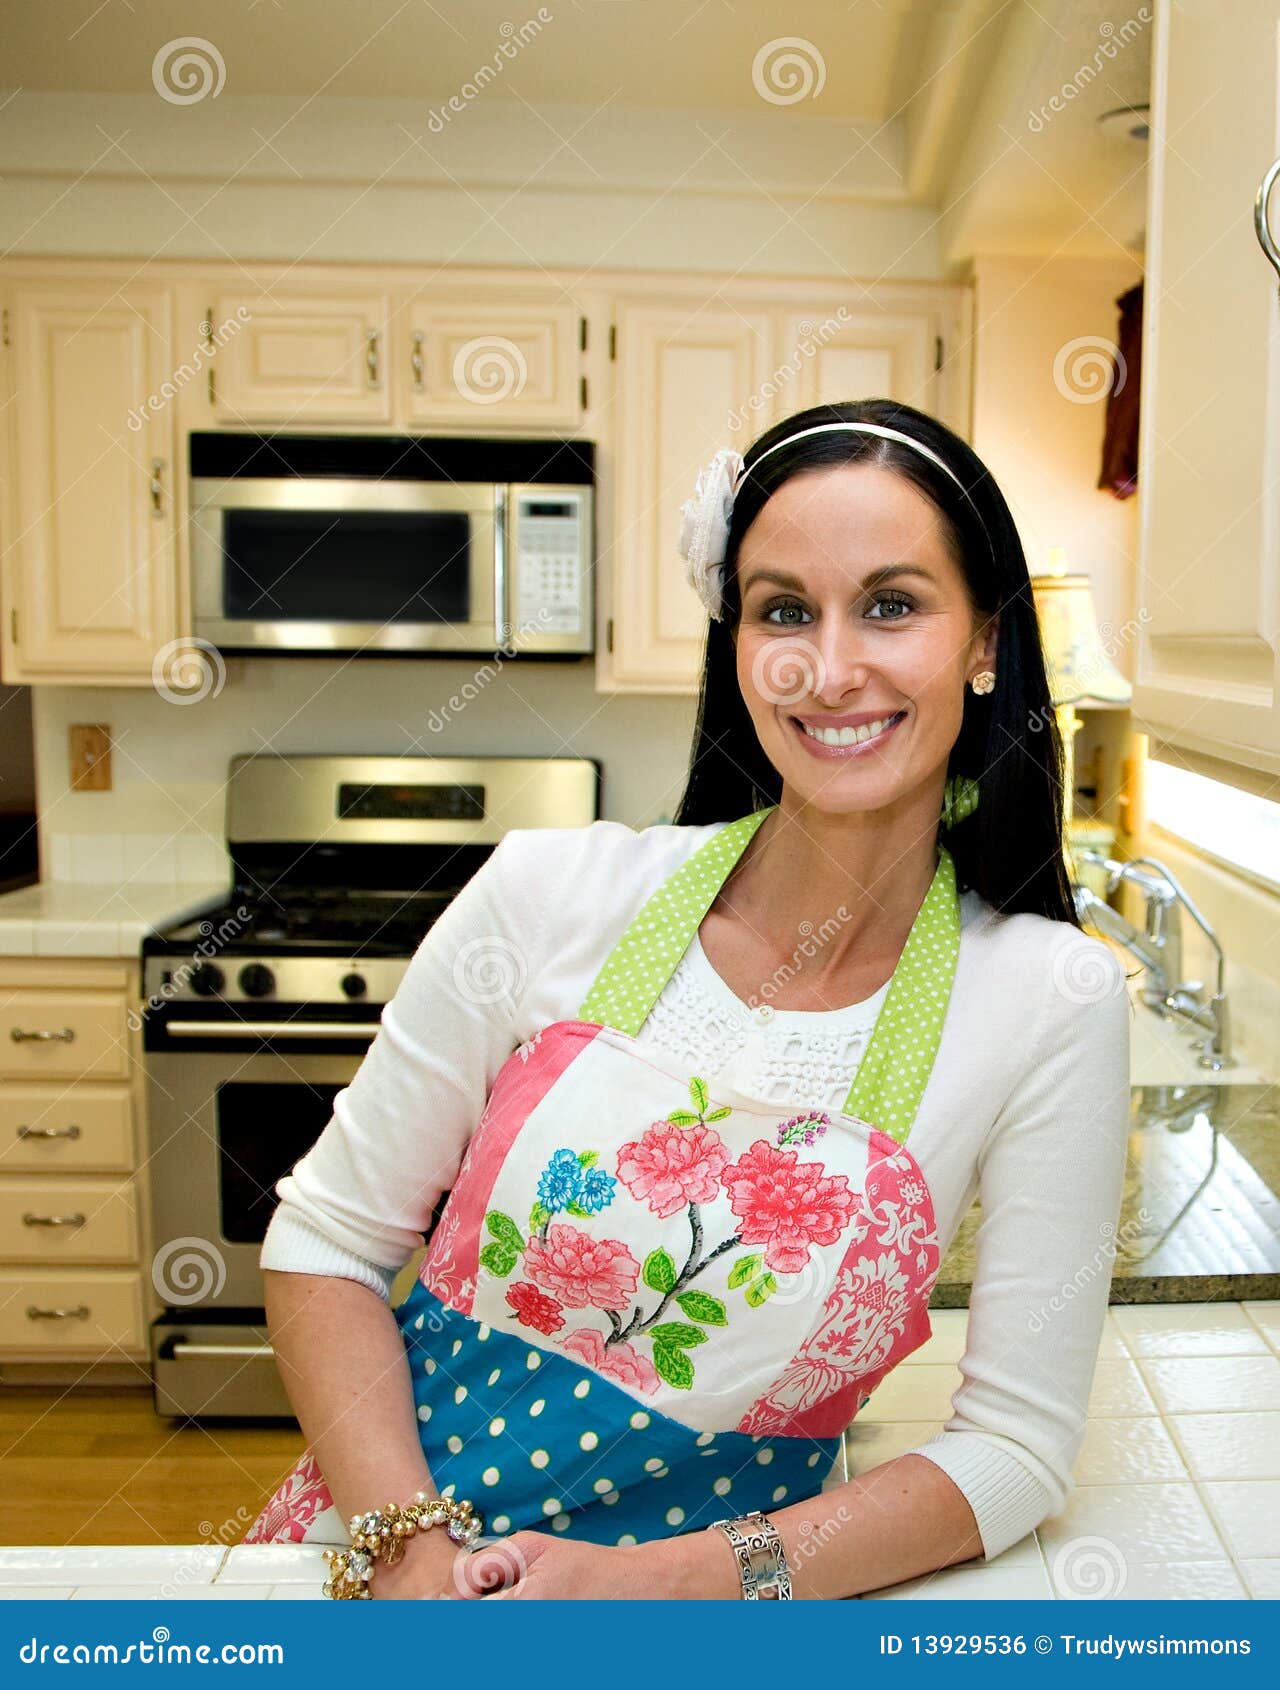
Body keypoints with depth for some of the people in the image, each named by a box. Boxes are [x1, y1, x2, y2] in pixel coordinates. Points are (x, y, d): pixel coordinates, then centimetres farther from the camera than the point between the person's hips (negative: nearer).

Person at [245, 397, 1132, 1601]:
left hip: (717, 1572, -1)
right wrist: (406, 1547, -15)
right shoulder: (553, 894, -11)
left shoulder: (1052, 1004, -10)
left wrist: (676, 1580, -16)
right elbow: (326, 1238, -3)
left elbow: (1017, 1444, -7)